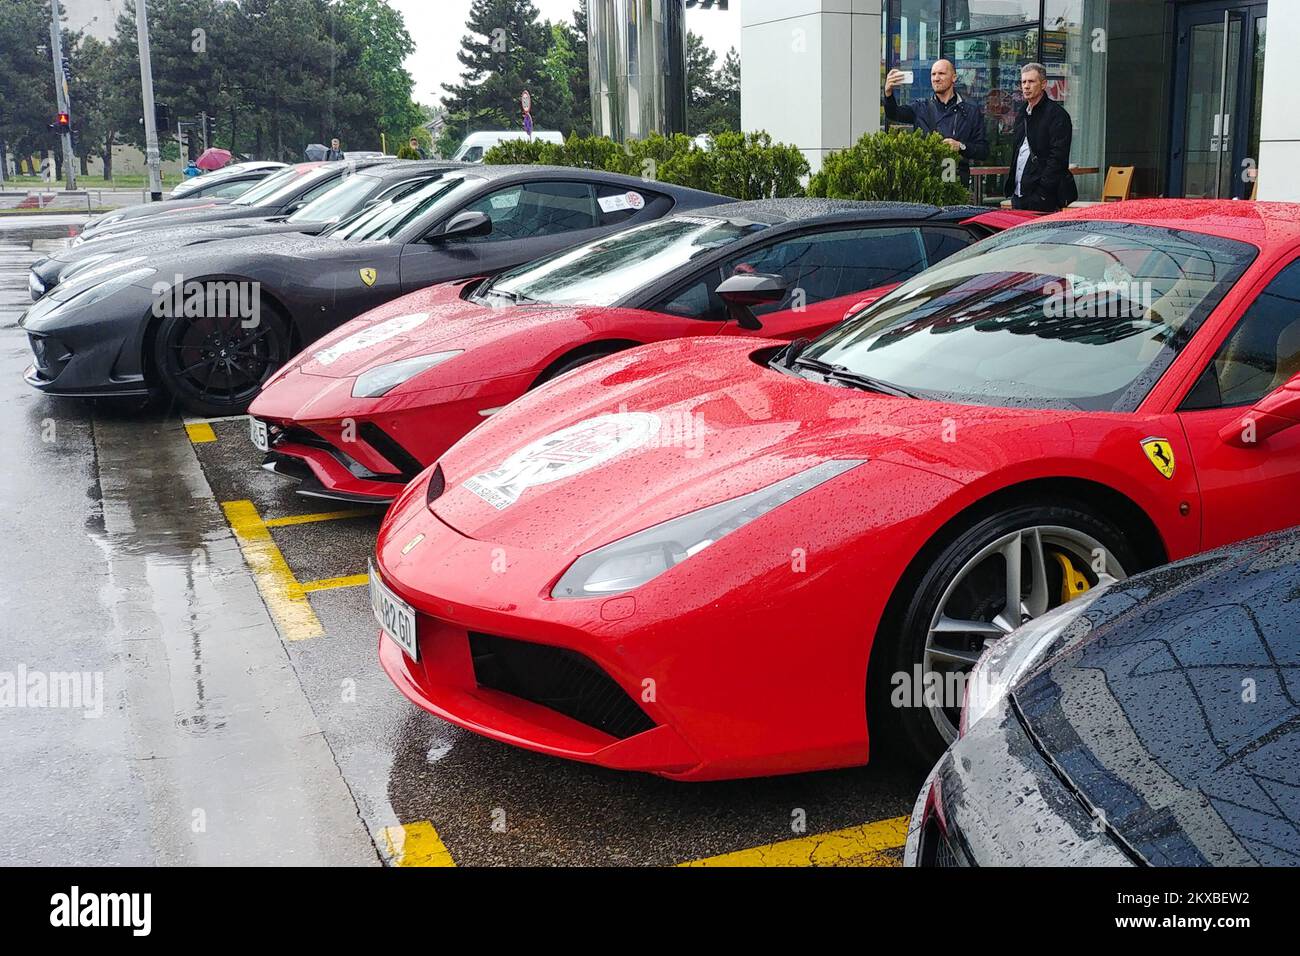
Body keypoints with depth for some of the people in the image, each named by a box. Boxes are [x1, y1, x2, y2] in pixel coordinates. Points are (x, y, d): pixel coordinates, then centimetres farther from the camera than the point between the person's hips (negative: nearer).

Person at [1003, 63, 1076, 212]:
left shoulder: (1057, 114, -8)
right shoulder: (1021, 112, 16)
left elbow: (1058, 157, -14)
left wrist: (1042, 191, -20)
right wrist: (1011, 186, 12)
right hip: (1018, 193, 7)